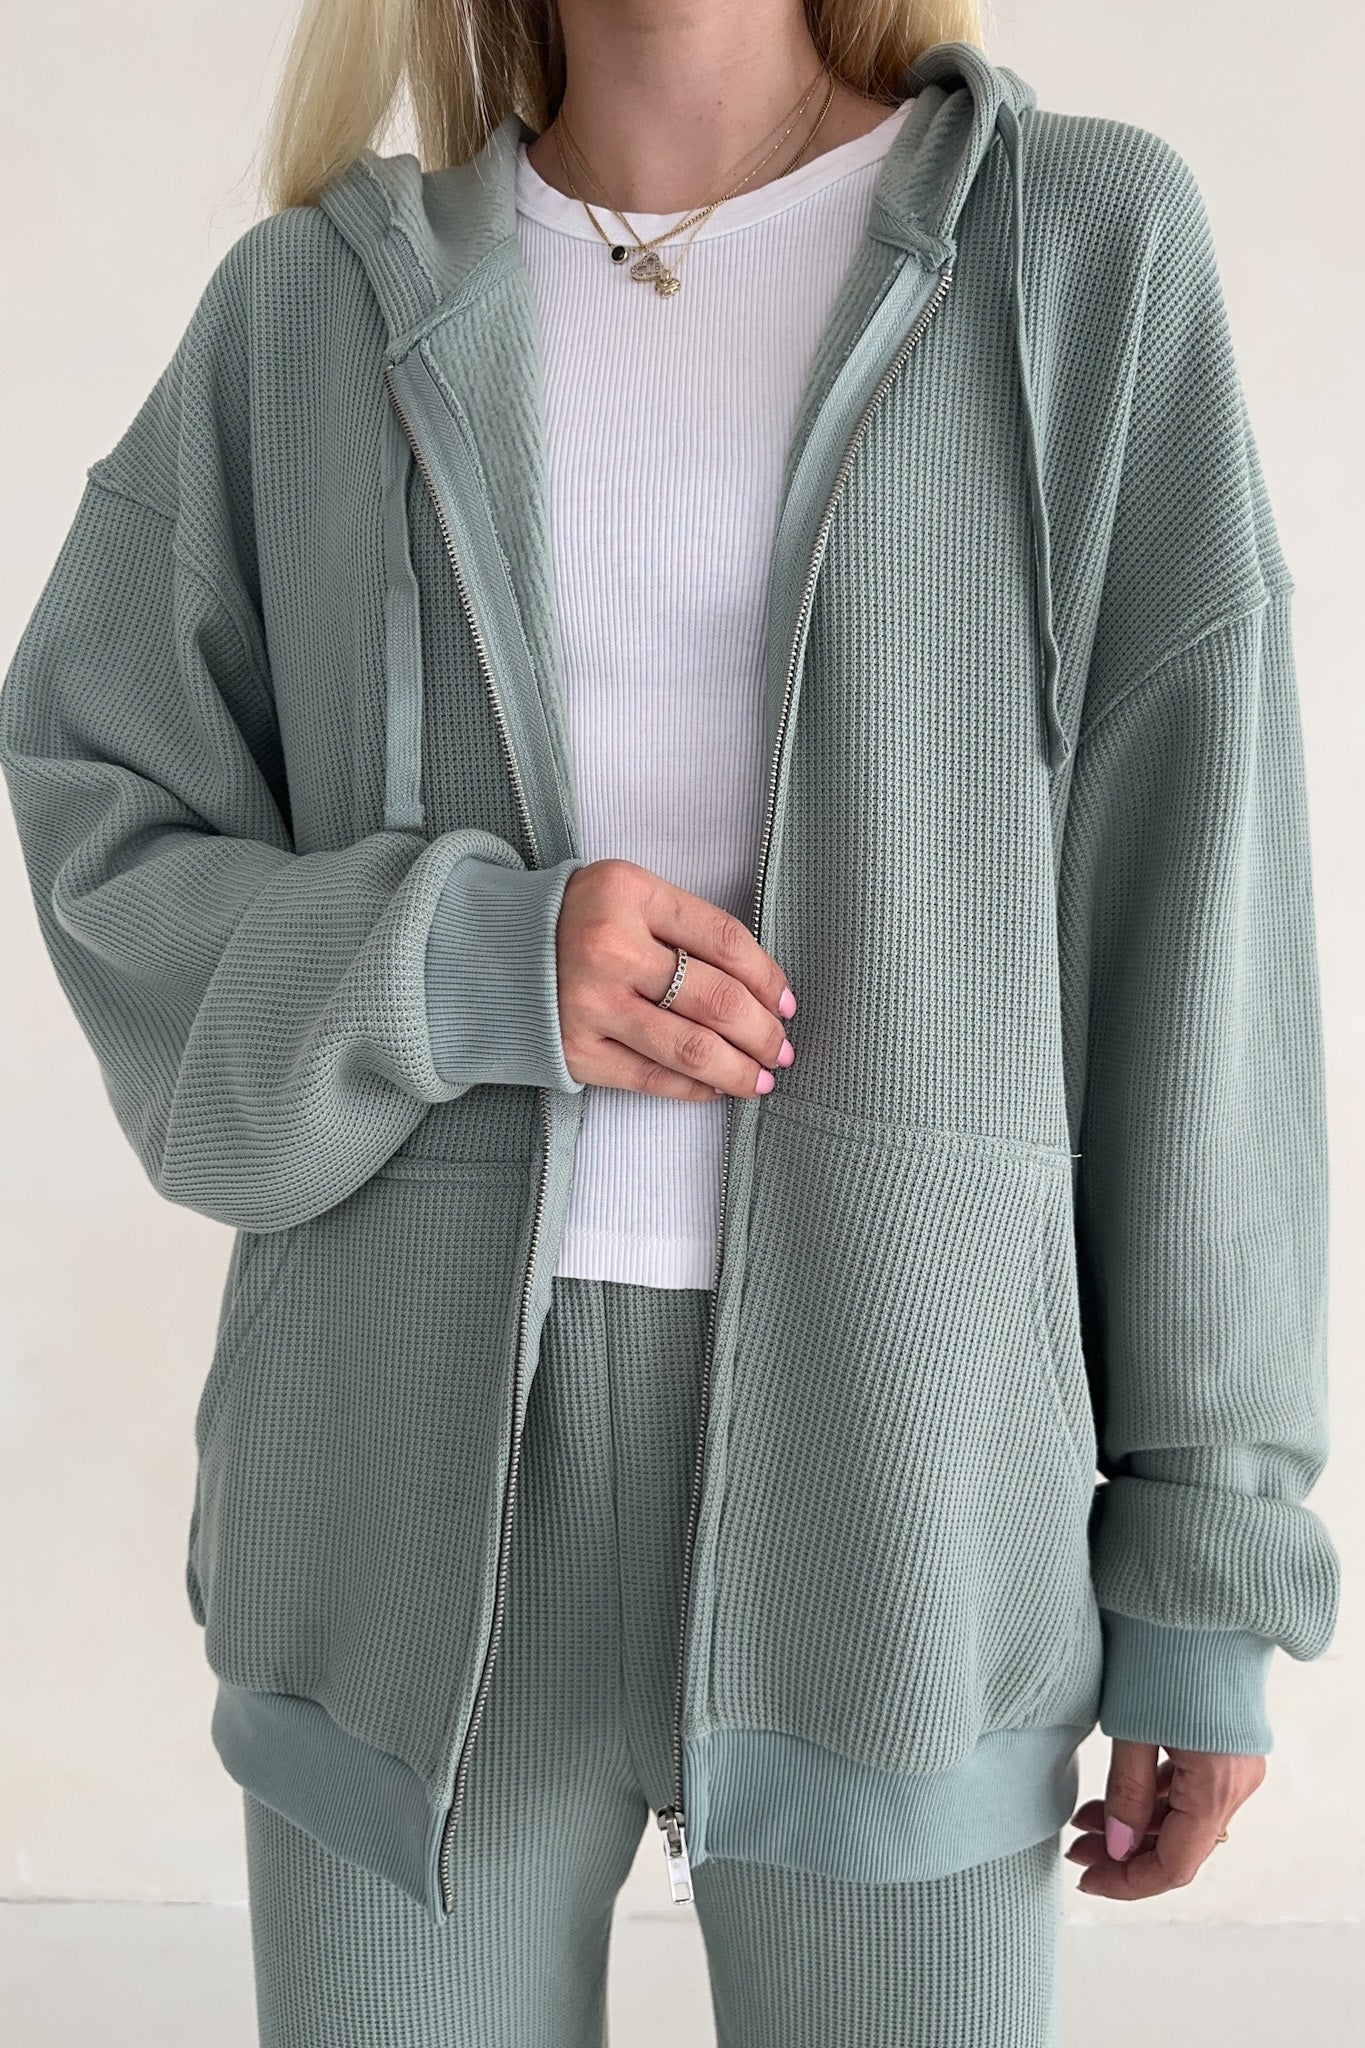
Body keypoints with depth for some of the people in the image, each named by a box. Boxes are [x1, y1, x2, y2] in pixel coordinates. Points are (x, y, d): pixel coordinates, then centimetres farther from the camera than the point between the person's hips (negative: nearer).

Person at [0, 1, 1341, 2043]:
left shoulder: (1084, 249, 2)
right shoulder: (318, 309, 7)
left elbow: (1190, 915, 0)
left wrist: (1211, 1556, -2)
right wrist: (463, 963, -13)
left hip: (897, 1462, -1)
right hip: (427, 1479, 2)